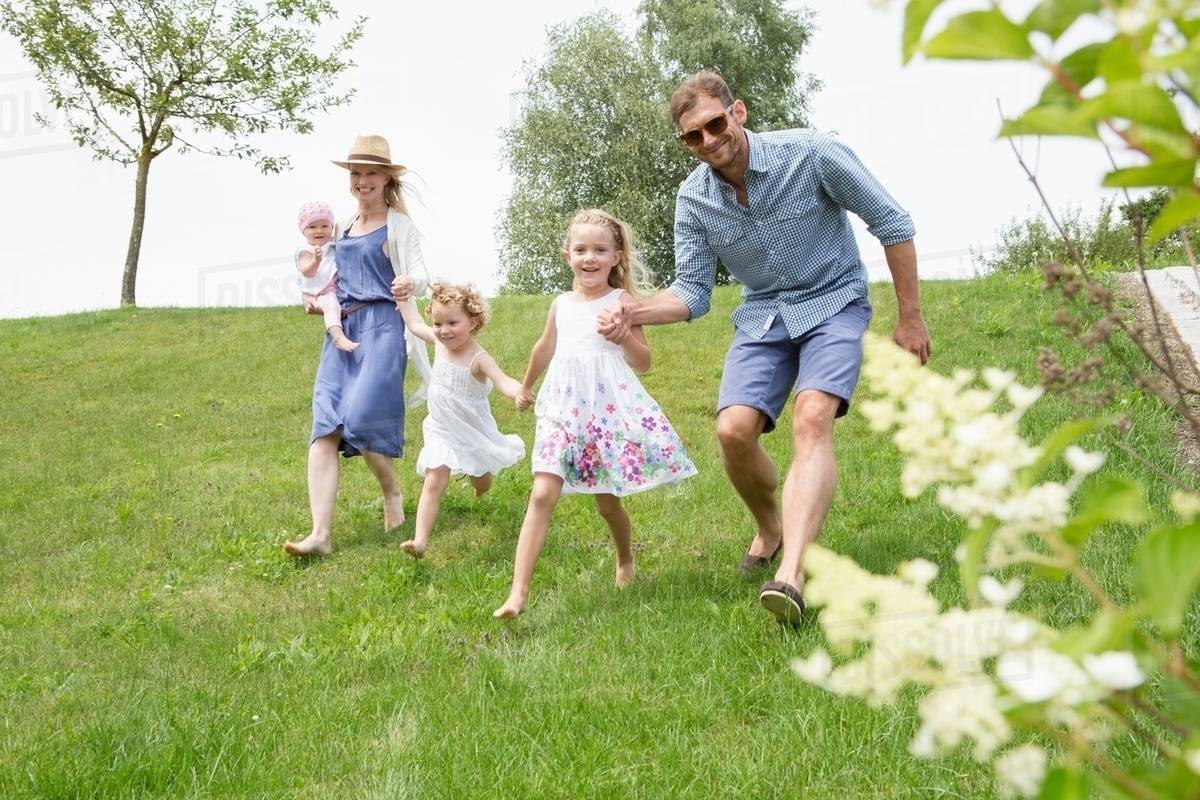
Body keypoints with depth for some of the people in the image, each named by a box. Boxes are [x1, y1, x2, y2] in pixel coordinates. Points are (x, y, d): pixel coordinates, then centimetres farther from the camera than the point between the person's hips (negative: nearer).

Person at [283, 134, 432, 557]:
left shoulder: (399, 225, 3)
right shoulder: (344, 226, 19)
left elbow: (420, 273, -9)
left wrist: (411, 283, -32)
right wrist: (319, 301, 11)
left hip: (382, 327, -6)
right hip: (342, 329, 6)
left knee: (360, 419, -18)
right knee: (324, 427, -10)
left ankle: (392, 492, 13)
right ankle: (320, 533, -16)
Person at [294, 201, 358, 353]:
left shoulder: (333, 245, 19)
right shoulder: (306, 251, -2)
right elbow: (307, 272, -19)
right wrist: (316, 260, -37)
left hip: (342, 289, 9)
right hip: (322, 292, -8)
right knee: (331, 305, -35)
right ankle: (338, 337, -53)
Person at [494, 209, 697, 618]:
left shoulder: (621, 301, -3)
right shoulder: (561, 305, 9)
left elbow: (643, 362, -3)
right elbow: (545, 348, 29)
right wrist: (526, 386, 42)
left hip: (610, 410, -3)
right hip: (563, 410, 3)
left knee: (607, 501, 9)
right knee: (542, 495, -12)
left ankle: (625, 562, 41)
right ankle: (518, 592, -18)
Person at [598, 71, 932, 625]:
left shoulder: (811, 154, -19)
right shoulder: (693, 200, -7)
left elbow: (892, 223, -9)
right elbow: (693, 293, -2)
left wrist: (910, 317, -7)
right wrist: (637, 313, -24)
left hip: (833, 303, -4)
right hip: (762, 315, 4)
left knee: (812, 420, -28)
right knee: (734, 430, -16)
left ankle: (790, 576, -41)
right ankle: (770, 528, 16)